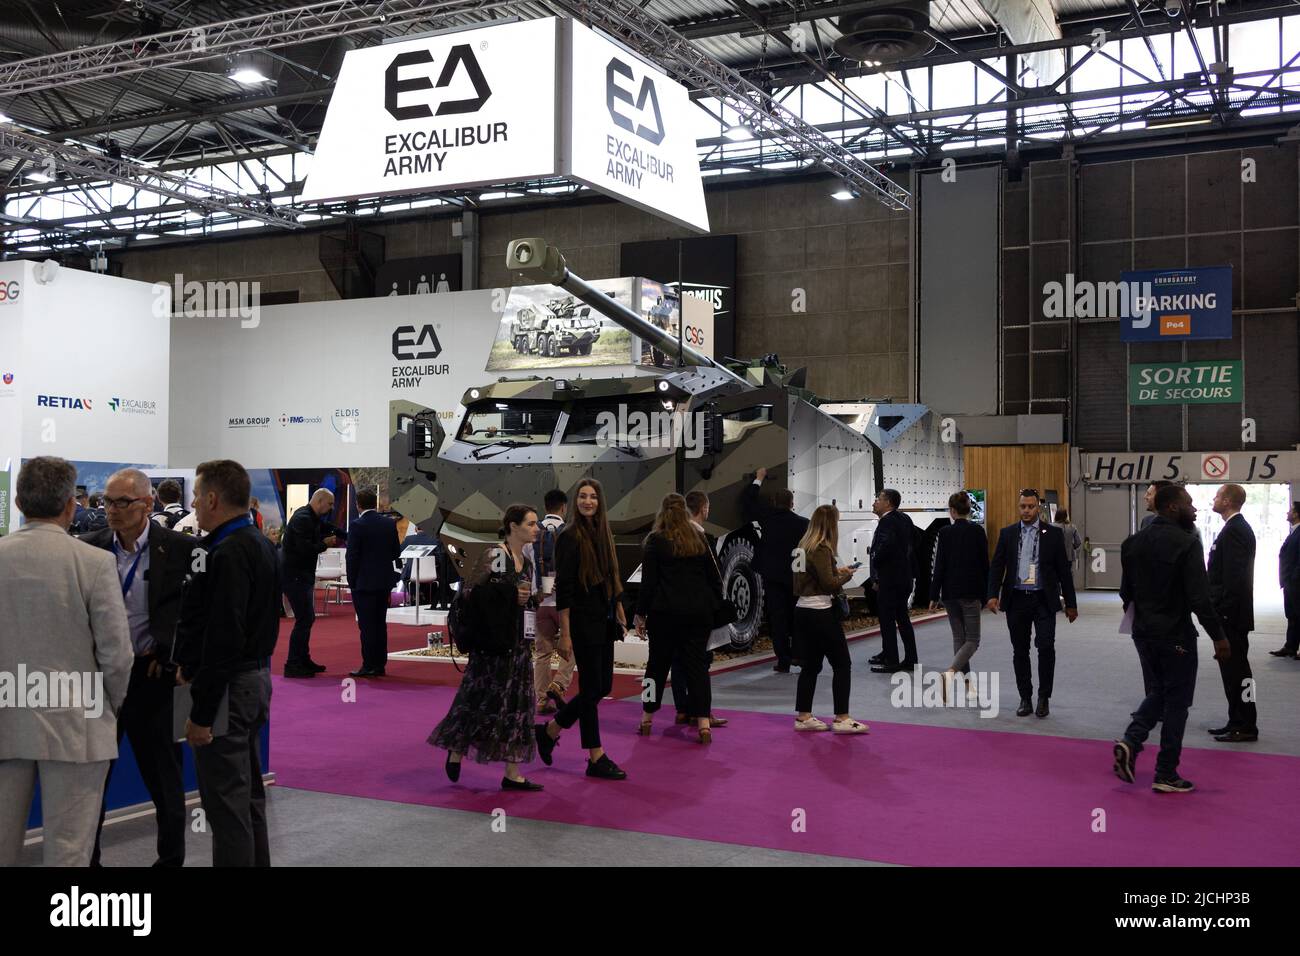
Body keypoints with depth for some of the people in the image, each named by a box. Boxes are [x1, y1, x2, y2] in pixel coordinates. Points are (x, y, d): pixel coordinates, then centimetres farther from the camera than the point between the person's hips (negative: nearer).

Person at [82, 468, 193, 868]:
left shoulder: (179, 549, -7)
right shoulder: (90, 547, 2)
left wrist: (164, 653, -10)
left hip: (153, 674, -2)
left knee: (163, 775, 10)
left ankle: (171, 857, 24)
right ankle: (87, 857, 22)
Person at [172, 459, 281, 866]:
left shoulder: (228, 554, -19)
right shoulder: (261, 545, 12)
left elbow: (223, 638, -23)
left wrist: (201, 714, -21)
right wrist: (190, 665, 15)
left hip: (228, 687, -10)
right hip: (257, 677, 10)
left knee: (226, 801, -4)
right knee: (249, 794, 17)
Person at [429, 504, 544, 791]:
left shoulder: (526, 561, 11)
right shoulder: (494, 555, -12)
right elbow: (470, 589, -18)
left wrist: (525, 596, -1)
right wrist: (510, 593, -18)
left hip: (516, 639, 8)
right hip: (492, 639, -8)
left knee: (517, 702, 5)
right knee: (482, 698, 0)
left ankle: (512, 773, 9)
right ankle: (456, 752, 23)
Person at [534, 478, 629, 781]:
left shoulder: (604, 535, 11)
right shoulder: (569, 538, -11)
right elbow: (564, 590, -14)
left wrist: (620, 615, 15)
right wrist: (565, 634, -17)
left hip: (604, 620, 8)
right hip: (583, 621, -8)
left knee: (603, 686, 11)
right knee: (592, 687, -2)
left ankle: (550, 730, 26)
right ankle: (596, 758, 9)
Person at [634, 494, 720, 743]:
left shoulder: (655, 541, -4)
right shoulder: (699, 539, 8)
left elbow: (648, 582, -7)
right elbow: (714, 577, 10)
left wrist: (640, 613, 0)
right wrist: (714, 606, 18)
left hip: (666, 612, -2)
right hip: (699, 612, 3)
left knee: (658, 663, 10)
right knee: (697, 664, 3)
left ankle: (647, 718, 19)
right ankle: (703, 722, -5)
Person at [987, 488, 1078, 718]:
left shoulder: (1053, 534, 2)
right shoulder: (1007, 533, 7)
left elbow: (1063, 570, 4)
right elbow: (997, 566, 3)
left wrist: (1071, 604, 3)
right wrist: (993, 595, -10)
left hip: (1043, 600, -2)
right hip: (1016, 600, 2)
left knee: (1046, 647, -10)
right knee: (1020, 651, 7)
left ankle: (1043, 698, 4)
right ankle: (1025, 699, 17)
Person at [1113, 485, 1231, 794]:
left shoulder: (1134, 542, 4)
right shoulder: (1186, 543, -17)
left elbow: (1125, 591, 9)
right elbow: (1199, 598, -20)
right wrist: (1218, 637, -14)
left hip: (1144, 633, 6)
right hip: (1176, 635, -6)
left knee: (1157, 693, 21)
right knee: (1176, 702, 6)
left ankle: (1130, 741, -1)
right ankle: (1166, 775, 11)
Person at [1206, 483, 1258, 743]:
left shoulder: (1234, 531, -17)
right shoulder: (1238, 527, 15)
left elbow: (1234, 577, -23)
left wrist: (1223, 611, -21)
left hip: (1231, 615, -10)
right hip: (1231, 614, 10)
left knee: (1236, 670, -4)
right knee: (1233, 668, 15)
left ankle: (1245, 727, 2)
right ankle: (1238, 722, 22)